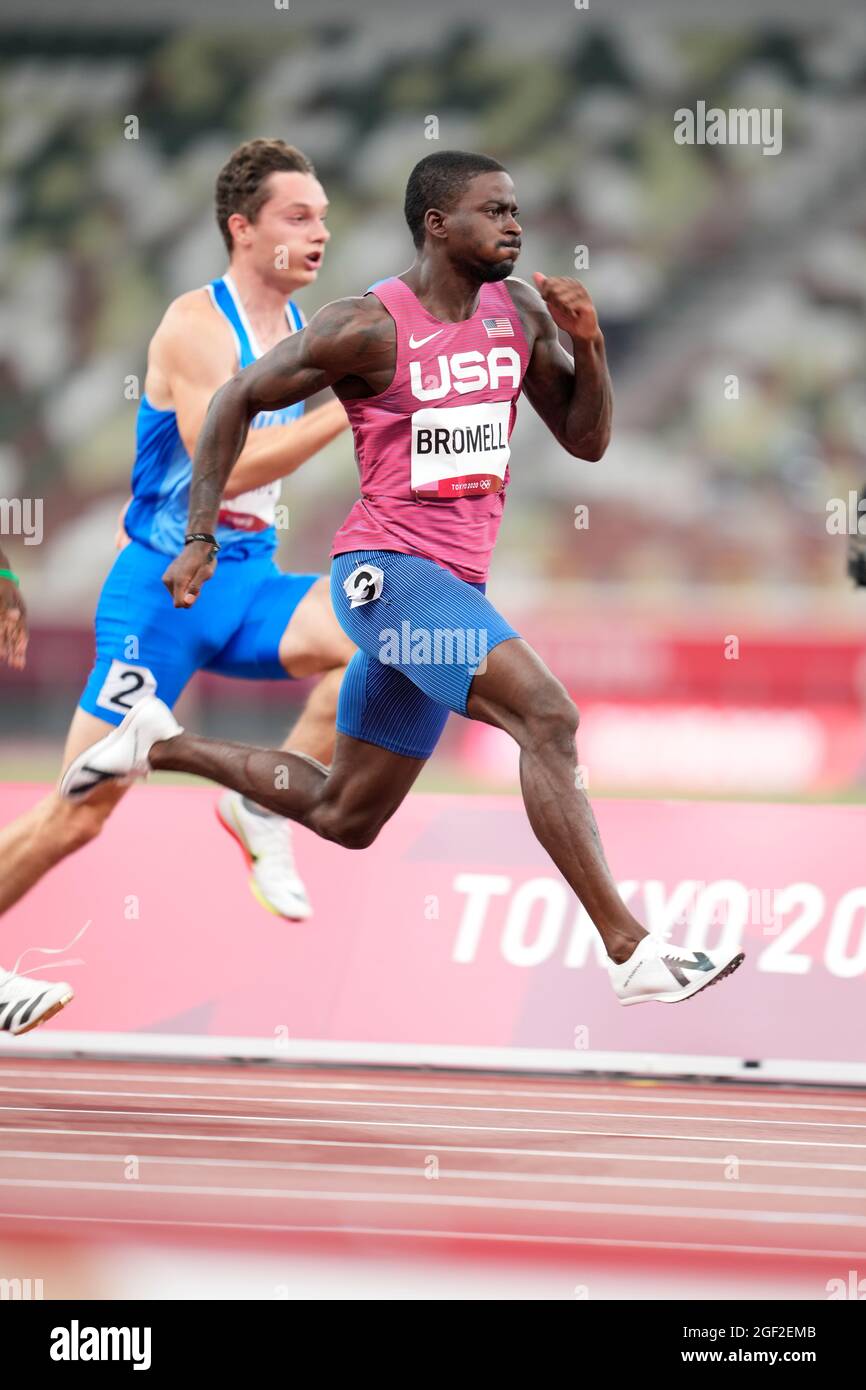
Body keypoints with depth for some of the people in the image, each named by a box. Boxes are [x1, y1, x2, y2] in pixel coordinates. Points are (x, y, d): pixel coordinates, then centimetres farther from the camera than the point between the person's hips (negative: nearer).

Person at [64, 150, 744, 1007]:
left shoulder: (520, 313, 6)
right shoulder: (370, 327, -12)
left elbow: (586, 440, 11)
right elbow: (238, 400, -3)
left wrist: (588, 345, -7)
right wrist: (200, 539, -7)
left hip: (453, 582, 8)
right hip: (390, 568, -8)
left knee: (344, 817, 16)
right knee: (547, 718, -26)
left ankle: (160, 746, 33)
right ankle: (631, 953, -27)